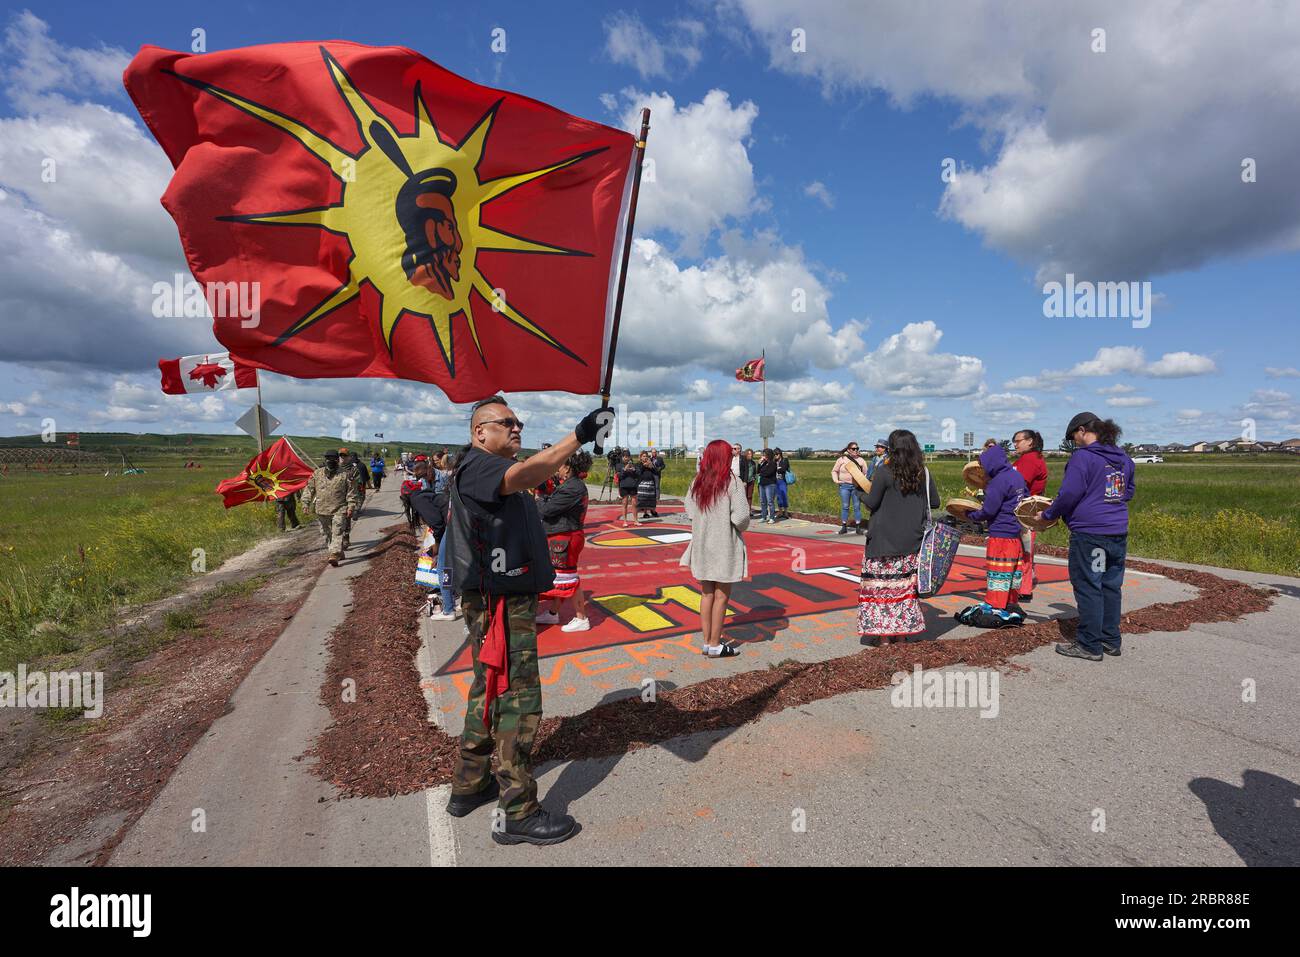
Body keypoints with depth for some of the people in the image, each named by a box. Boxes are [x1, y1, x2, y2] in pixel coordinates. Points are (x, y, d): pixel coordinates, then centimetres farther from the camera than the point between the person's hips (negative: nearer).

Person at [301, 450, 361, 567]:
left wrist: (351, 507, -8)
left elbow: (352, 492, -2)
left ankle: (335, 555, -17)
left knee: (337, 533, -12)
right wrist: (305, 503, 2)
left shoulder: (345, 474, -1)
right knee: (327, 533, 12)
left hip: (339, 510, -4)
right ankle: (332, 552, 25)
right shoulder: (317, 474, 9)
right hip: (322, 510, 4)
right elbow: (309, 489, 11)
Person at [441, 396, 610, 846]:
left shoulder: (498, 468, 20)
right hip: (498, 602, -11)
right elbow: (522, 475, -35)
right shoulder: (476, 466, -14)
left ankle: (469, 785, 34)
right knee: (518, 700, -5)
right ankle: (517, 813, 7)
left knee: (491, 692, 19)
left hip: (511, 597, 11)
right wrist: (578, 436, -41)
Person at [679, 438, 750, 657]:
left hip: (701, 544, 5)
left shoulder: (697, 482, 1)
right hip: (725, 546, -5)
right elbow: (741, 516, -20)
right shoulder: (732, 482, -14)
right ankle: (715, 645, 14)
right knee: (721, 596, 6)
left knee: (706, 594, 15)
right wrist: (740, 528, 0)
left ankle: (708, 642, 23)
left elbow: (689, 511, 2)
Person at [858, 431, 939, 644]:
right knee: (906, 582, 15)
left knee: (882, 584, 5)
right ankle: (903, 629, 22)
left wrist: (865, 494, 7)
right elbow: (934, 502, 8)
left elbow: (871, 503, -12)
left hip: (884, 540, -5)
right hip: (911, 539, 5)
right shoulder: (923, 472, 1)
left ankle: (884, 633, 8)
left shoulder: (884, 472, -14)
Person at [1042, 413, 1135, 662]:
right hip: (1118, 533, 8)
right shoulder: (1123, 458, 12)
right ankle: (1110, 640, 24)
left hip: (1089, 533, -8)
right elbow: (1129, 492, 23)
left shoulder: (1083, 457, -13)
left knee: (1088, 588, 0)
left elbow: (1069, 494, -16)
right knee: (1111, 587, 15)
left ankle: (1089, 645, 6)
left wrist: (1048, 515, -3)